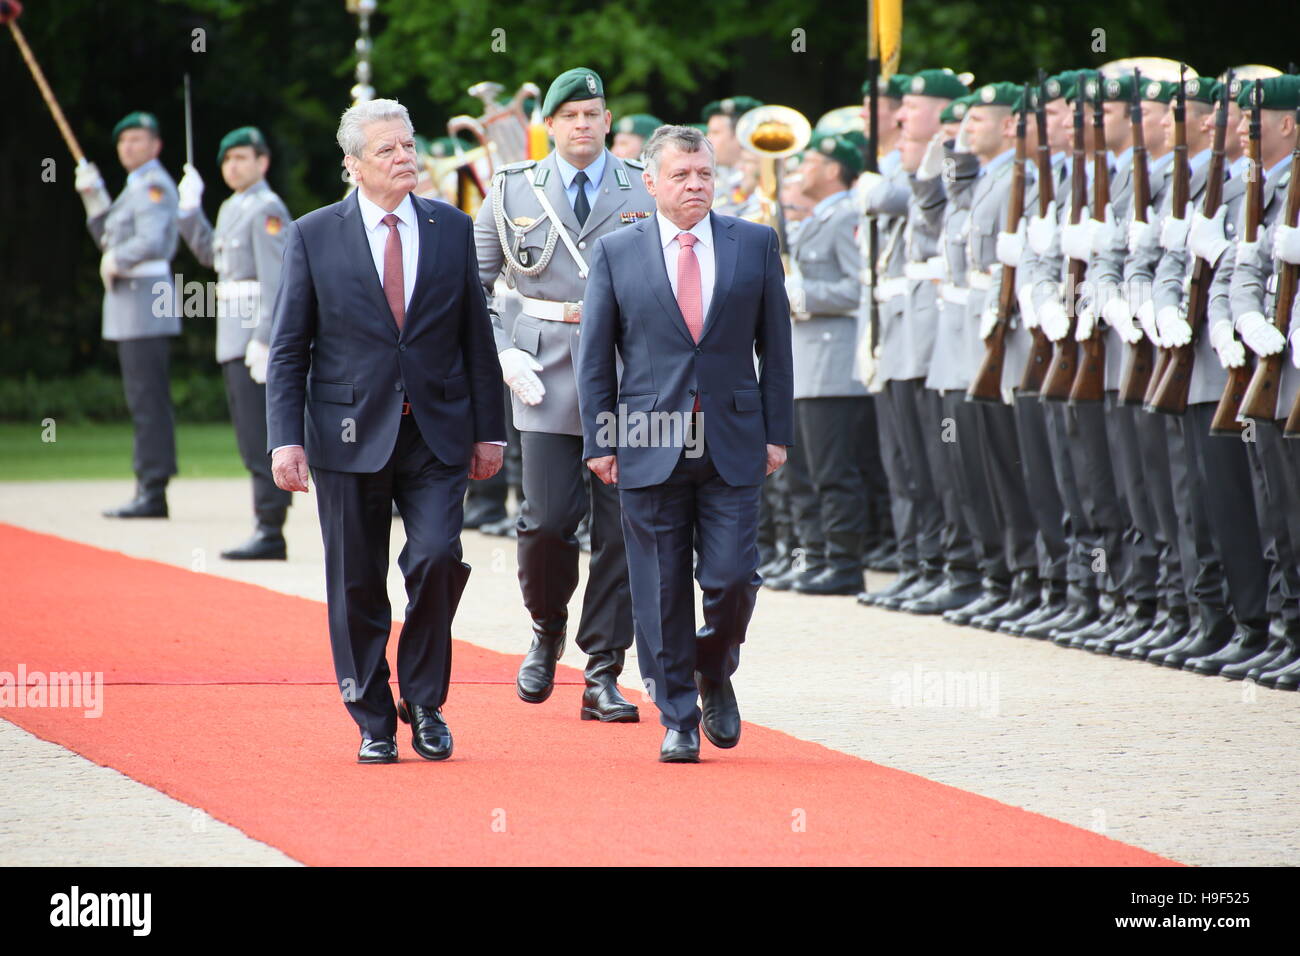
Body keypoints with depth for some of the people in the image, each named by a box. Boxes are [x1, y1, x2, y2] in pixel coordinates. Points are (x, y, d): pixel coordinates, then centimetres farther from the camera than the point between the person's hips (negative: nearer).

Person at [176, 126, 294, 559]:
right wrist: (190, 208, 19)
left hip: (259, 337, -10)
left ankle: (270, 531, -10)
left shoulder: (267, 210, -13)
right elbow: (211, 253, 31)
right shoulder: (232, 209, 16)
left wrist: (264, 340, -25)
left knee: (261, 440, -10)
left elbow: (275, 280, -20)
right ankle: (266, 529, 16)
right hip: (235, 339, 10)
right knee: (252, 440, 12)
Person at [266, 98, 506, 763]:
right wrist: (286, 438, -7)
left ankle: (424, 701, 5)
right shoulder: (314, 236, 1)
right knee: (357, 585, 3)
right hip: (349, 434, -1)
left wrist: (487, 430, 7)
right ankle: (374, 722, 16)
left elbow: (476, 336, 10)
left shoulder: (451, 229, 7)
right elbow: (288, 350, 1)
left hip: (437, 435, 1)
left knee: (436, 558, -15)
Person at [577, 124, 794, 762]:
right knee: (662, 590, 1)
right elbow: (595, 357, 5)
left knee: (732, 579, -5)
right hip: (649, 446, -1)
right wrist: (599, 443, -1)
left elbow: (775, 345, 9)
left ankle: (715, 674, 24)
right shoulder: (616, 253, 4)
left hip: (733, 446, 1)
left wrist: (777, 433, 4)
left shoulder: (755, 245, 7)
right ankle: (678, 719, 10)